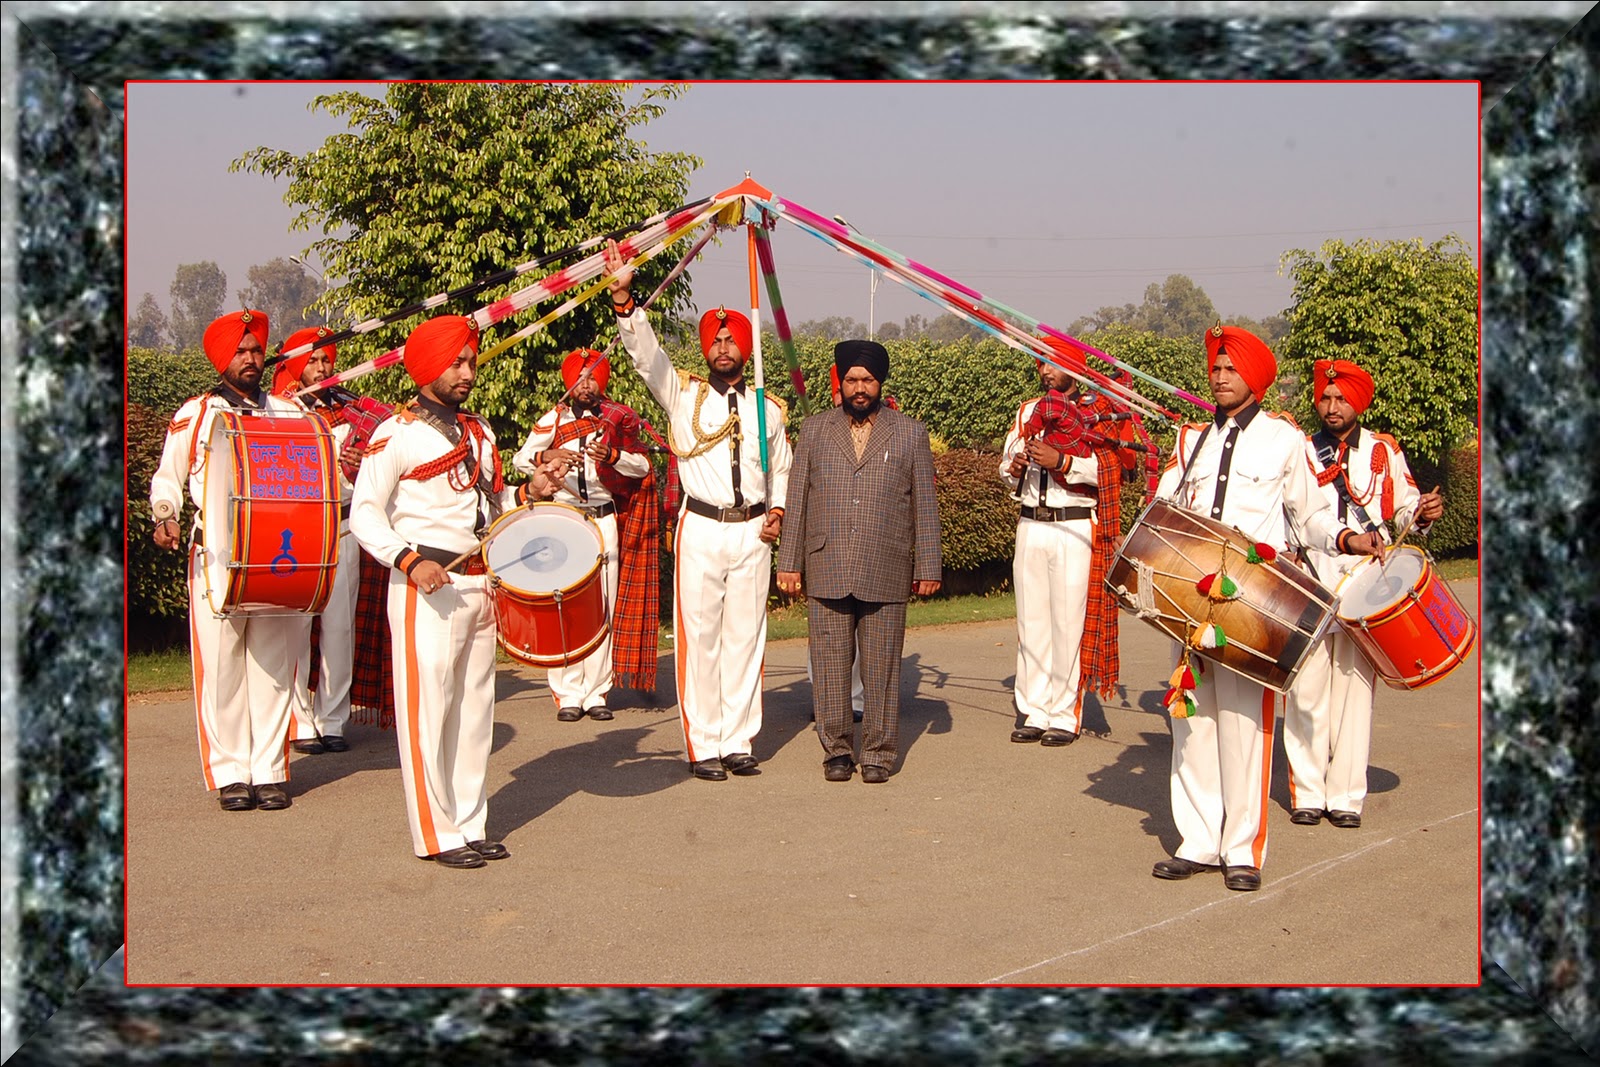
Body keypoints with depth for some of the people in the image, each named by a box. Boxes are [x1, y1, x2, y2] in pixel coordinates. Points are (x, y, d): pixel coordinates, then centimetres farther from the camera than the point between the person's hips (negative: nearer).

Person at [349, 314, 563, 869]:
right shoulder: (396, 434, -7)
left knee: (475, 708, 10)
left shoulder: (479, 431, 15)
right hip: (426, 588, -7)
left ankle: (471, 825, 18)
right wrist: (410, 560, -23)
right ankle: (436, 833, 3)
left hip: (480, 585, 7)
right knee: (428, 710, -4)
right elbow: (365, 514, -11)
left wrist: (530, 491, 4)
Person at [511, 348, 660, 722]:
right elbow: (519, 459, -2)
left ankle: (595, 693, 6)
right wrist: (545, 456, -23)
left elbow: (641, 465, 3)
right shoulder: (555, 419, 6)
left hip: (604, 520, 1)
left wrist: (612, 455, -16)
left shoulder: (618, 418, 8)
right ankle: (568, 694, 1)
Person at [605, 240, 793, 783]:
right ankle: (703, 747, 5)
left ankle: (739, 742, 15)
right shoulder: (683, 393, 3)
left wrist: (778, 509, 4)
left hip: (753, 533, 2)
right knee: (699, 638, -1)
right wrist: (622, 295, -26)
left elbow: (782, 468, 22)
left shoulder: (768, 408, 11)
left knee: (746, 636, 6)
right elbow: (644, 349, -11)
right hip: (700, 529, -2)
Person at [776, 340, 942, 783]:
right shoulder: (815, 430, 11)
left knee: (882, 667, 1)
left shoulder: (911, 434, 9)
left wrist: (928, 567, 5)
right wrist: (790, 561, 6)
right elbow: (796, 500, 11)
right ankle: (837, 750, 13)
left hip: (886, 573, -1)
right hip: (826, 571, 1)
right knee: (831, 664, 2)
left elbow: (924, 505, 9)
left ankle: (879, 753, 11)